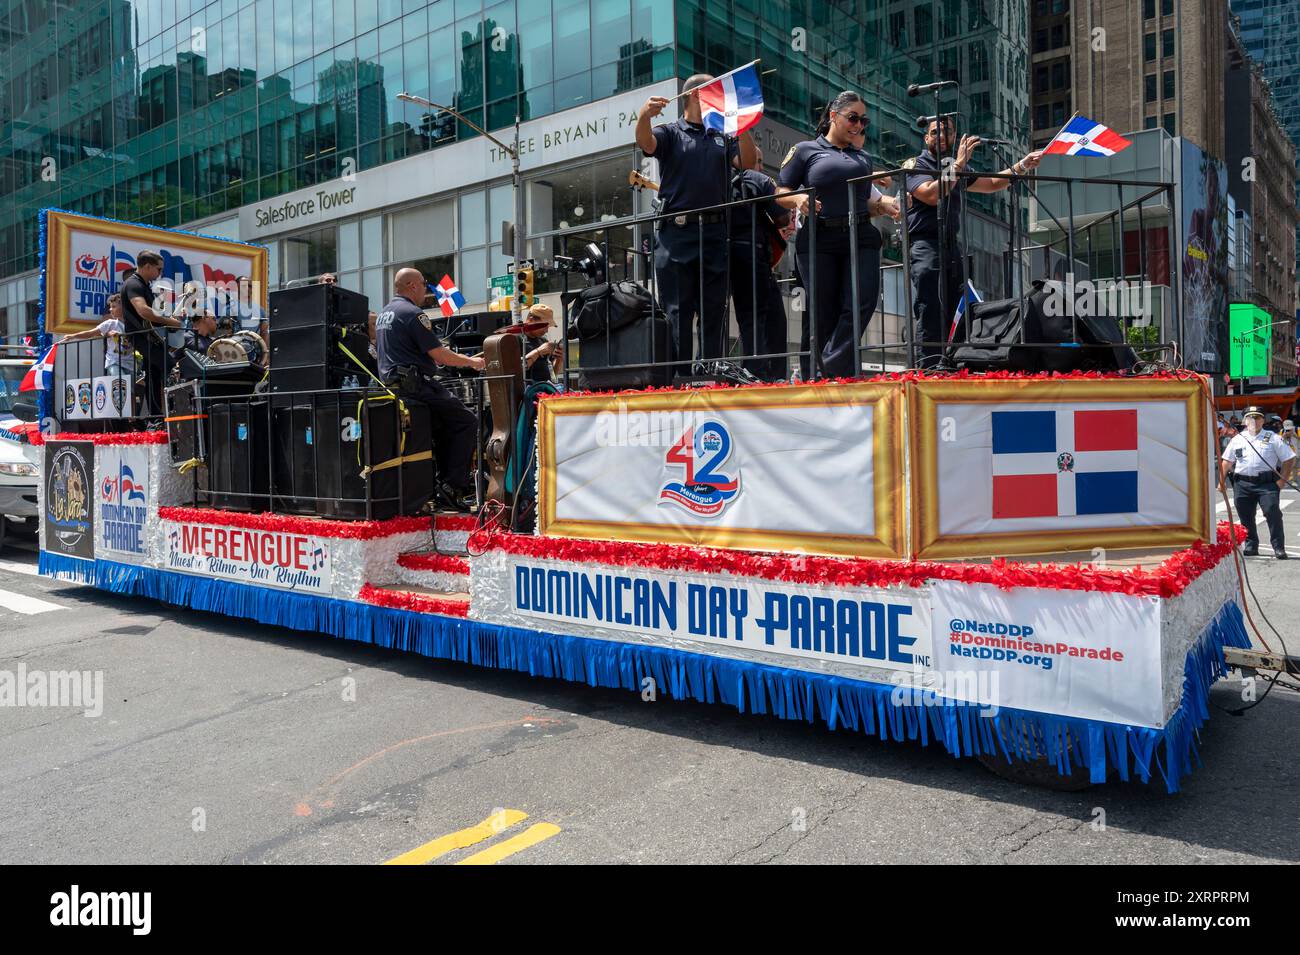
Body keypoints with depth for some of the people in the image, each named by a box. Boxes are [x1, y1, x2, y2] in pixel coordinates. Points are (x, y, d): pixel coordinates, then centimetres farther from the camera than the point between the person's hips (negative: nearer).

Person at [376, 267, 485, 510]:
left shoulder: (383, 314, 19)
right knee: (465, 420, -5)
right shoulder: (413, 314, -12)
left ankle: (446, 479, 20)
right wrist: (472, 362, 0)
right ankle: (454, 487, -10)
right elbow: (438, 355, -14)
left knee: (443, 421, 23)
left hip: (391, 382, 10)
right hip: (415, 384, -10)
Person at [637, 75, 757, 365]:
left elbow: (748, 161, 4)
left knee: (714, 314, 3)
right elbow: (646, 143, -12)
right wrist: (644, 117, -34)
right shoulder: (671, 133, 8)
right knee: (677, 313, -4)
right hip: (676, 234, -4)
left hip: (714, 235, 4)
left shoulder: (722, 137, 19)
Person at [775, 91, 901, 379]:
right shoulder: (805, 150, 9)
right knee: (825, 314, -2)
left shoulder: (863, 157, 22)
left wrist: (885, 205, 5)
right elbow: (780, 192, 6)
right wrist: (798, 199, -15)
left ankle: (831, 370, -14)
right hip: (818, 239, -3)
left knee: (862, 303, -16)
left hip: (860, 239, 4)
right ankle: (843, 375, 9)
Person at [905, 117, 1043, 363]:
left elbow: (992, 184, 29)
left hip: (952, 246, 7)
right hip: (925, 245, -7)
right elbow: (932, 195, -13)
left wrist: (1022, 166, 19)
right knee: (929, 318, -14)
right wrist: (959, 164, -14)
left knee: (955, 318, 0)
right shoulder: (914, 165, 3)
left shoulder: (957, 169, 24)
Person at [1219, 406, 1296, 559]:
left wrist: (1283, 480, -3)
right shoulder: (1237, 439, 12)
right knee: (1245, 516, 7)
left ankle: (1279, 548, -5)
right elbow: (1226, 462, 16)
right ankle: (1251, 546, 20)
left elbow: (1289, 459, 4)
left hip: (1267, 484, -3)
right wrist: (1221, 481, 9)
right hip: (1242, 484, 3)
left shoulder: (1273, 438, 4)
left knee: (1272, 513, -11)